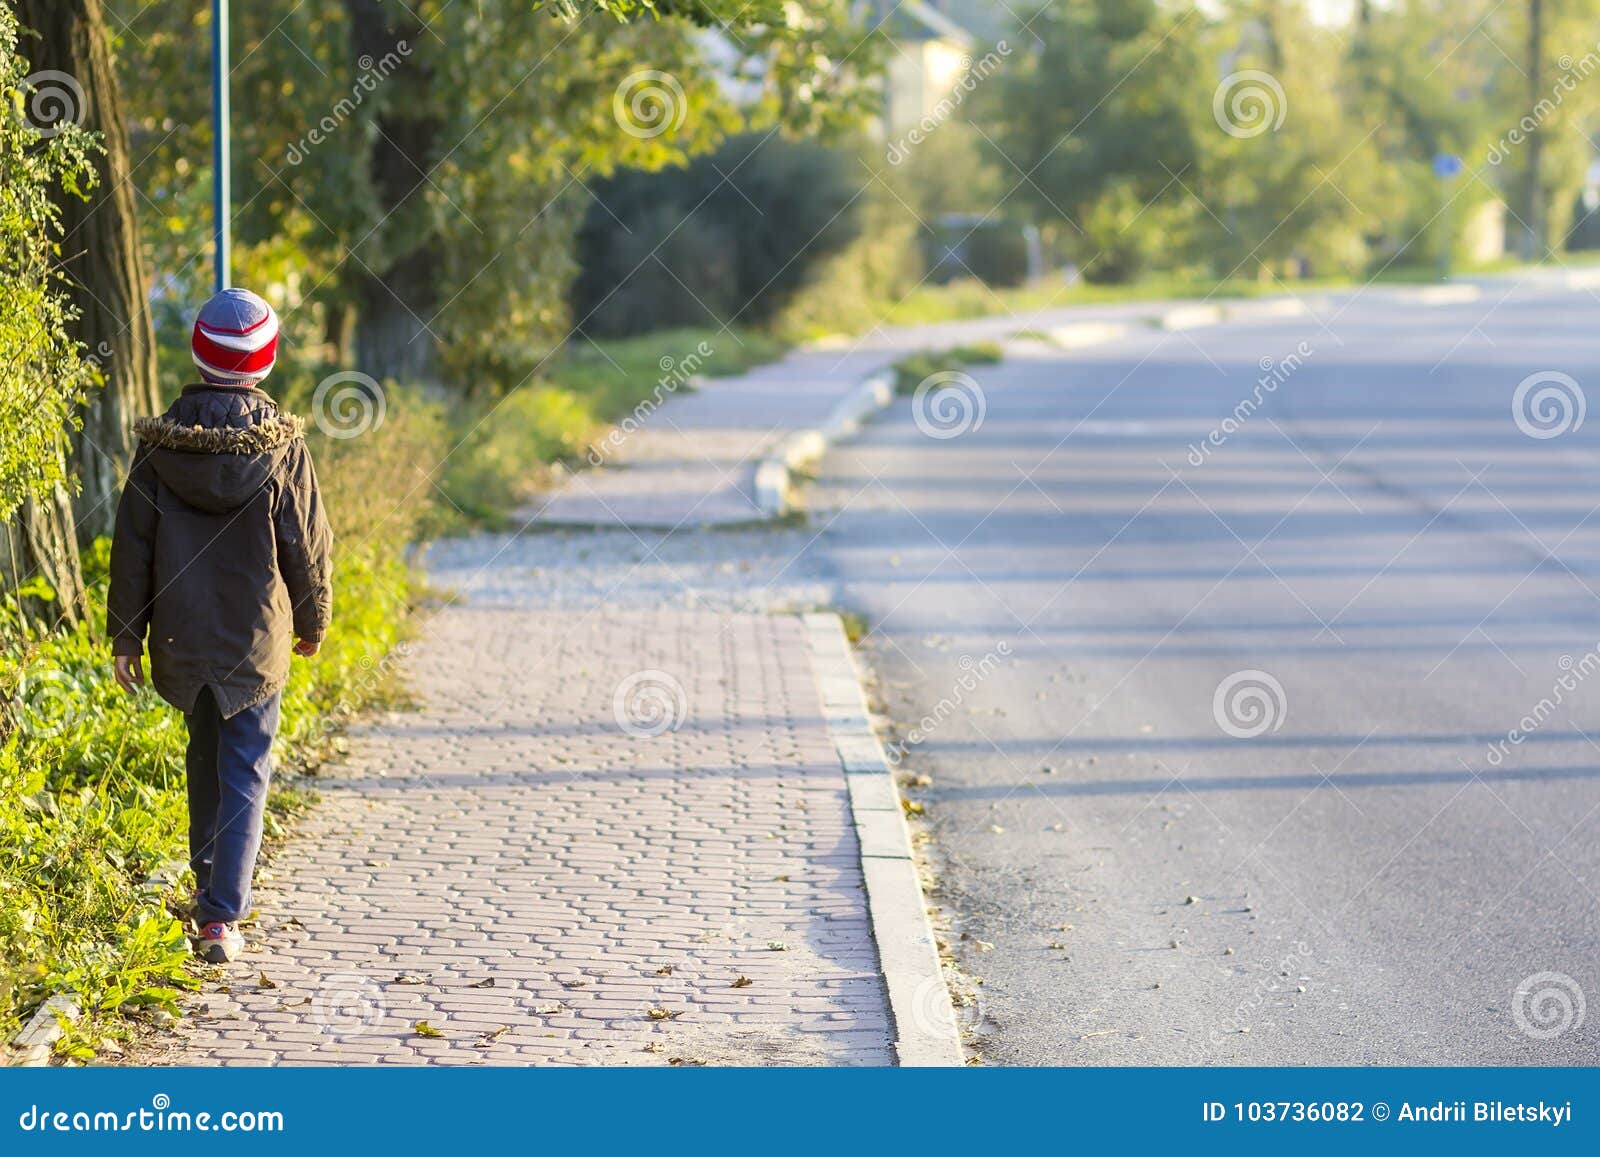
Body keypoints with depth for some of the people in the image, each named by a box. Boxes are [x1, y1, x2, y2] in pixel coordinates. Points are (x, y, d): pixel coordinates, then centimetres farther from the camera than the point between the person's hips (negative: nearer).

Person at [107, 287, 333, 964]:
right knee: (244, 773, 2)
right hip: (258, 640, -2)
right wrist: (314, 619, 13)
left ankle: (210, 881, 39)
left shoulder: (161, 441, -6)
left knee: (205, 755, 24)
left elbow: (133, 546, -3)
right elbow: (308, 545, -4)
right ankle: (222, 917, -7)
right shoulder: (281, 444, -11)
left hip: (181, 636, 3)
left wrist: (125, 634, 5)